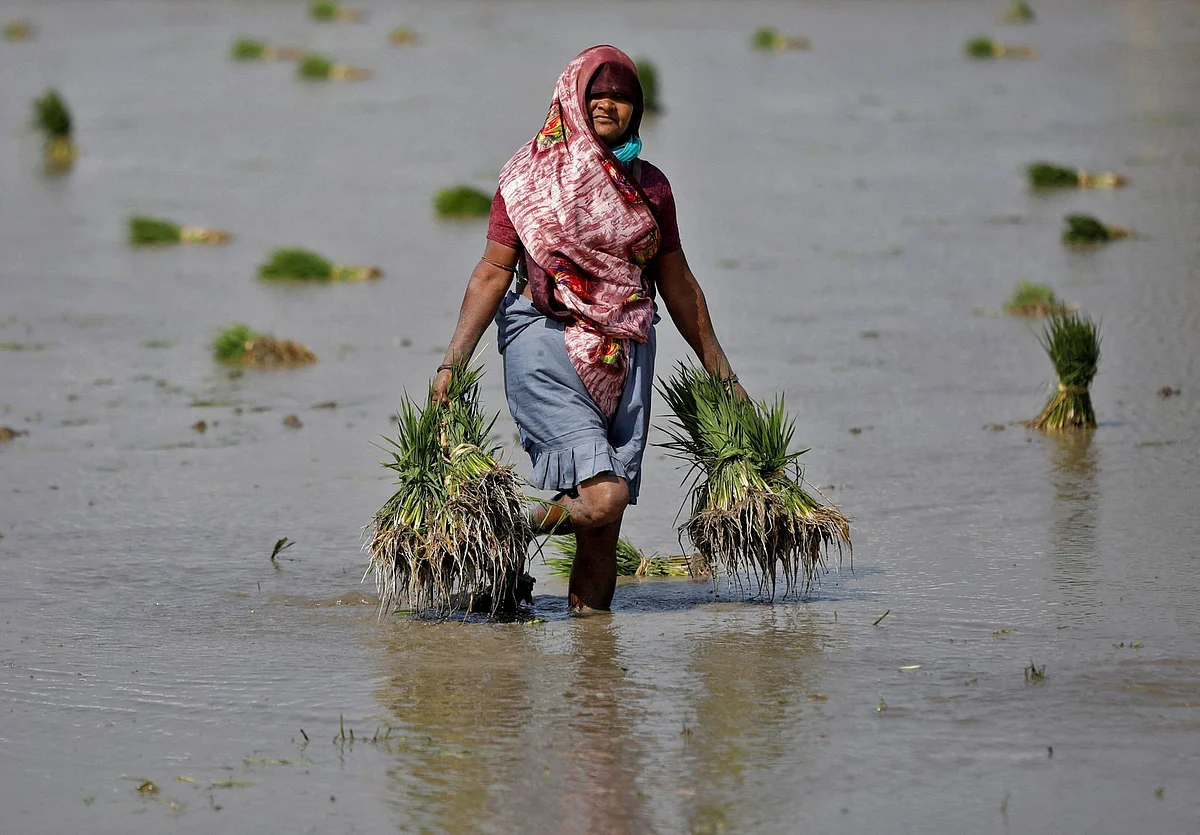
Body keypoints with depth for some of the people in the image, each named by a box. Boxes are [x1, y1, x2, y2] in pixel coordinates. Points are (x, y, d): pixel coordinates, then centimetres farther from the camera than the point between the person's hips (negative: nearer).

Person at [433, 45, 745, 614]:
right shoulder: (529, 177, 2)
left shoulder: (650, 186, 12)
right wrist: (452, 364, -6)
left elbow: (678, 285, 18)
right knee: (603, 497, -21)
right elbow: (493, 272, 1)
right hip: (548, 351, -4)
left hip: (625, 357, 4)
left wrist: (723, 376, 20)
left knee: (605, 530, 0)